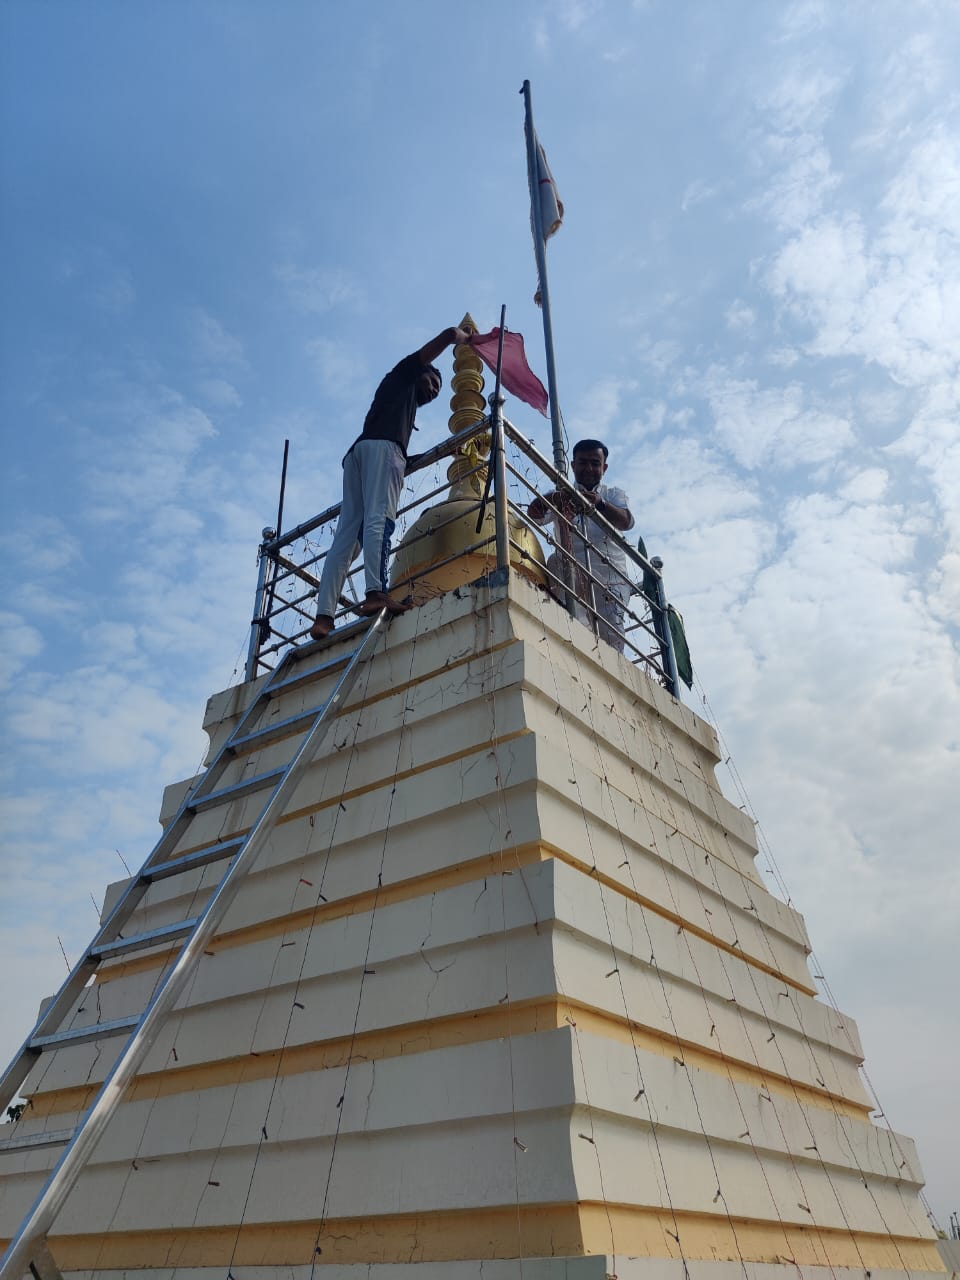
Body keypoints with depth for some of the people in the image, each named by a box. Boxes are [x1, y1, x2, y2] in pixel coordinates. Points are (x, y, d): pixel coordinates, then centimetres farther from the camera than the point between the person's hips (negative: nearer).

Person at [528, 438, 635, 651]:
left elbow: (626, 522, -7)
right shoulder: (563, 498, 17)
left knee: (610, 639, -15)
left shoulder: (614, 495, 17)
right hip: (573, 578, 1)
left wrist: (599, 504, -30)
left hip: (610, 580, -1)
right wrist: (553, 498, -29)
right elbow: (535, 515, -5)